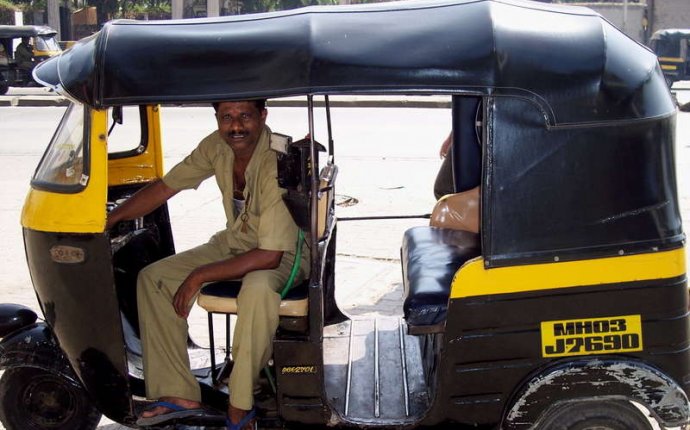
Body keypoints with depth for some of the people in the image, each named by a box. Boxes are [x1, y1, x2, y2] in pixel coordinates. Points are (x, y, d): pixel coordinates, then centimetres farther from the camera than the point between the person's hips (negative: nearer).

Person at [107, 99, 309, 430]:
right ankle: (179, 394, 0)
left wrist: (199, 276, -26)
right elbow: (165, 186, 3)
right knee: (152, 278, -3)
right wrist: (107, 219, -5)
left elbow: (269, 255, -31)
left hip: (284, 251, -7)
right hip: (235, 241, 7)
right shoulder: (217, 146, -10)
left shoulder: (278, 162, -30)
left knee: (257, 289, -40)